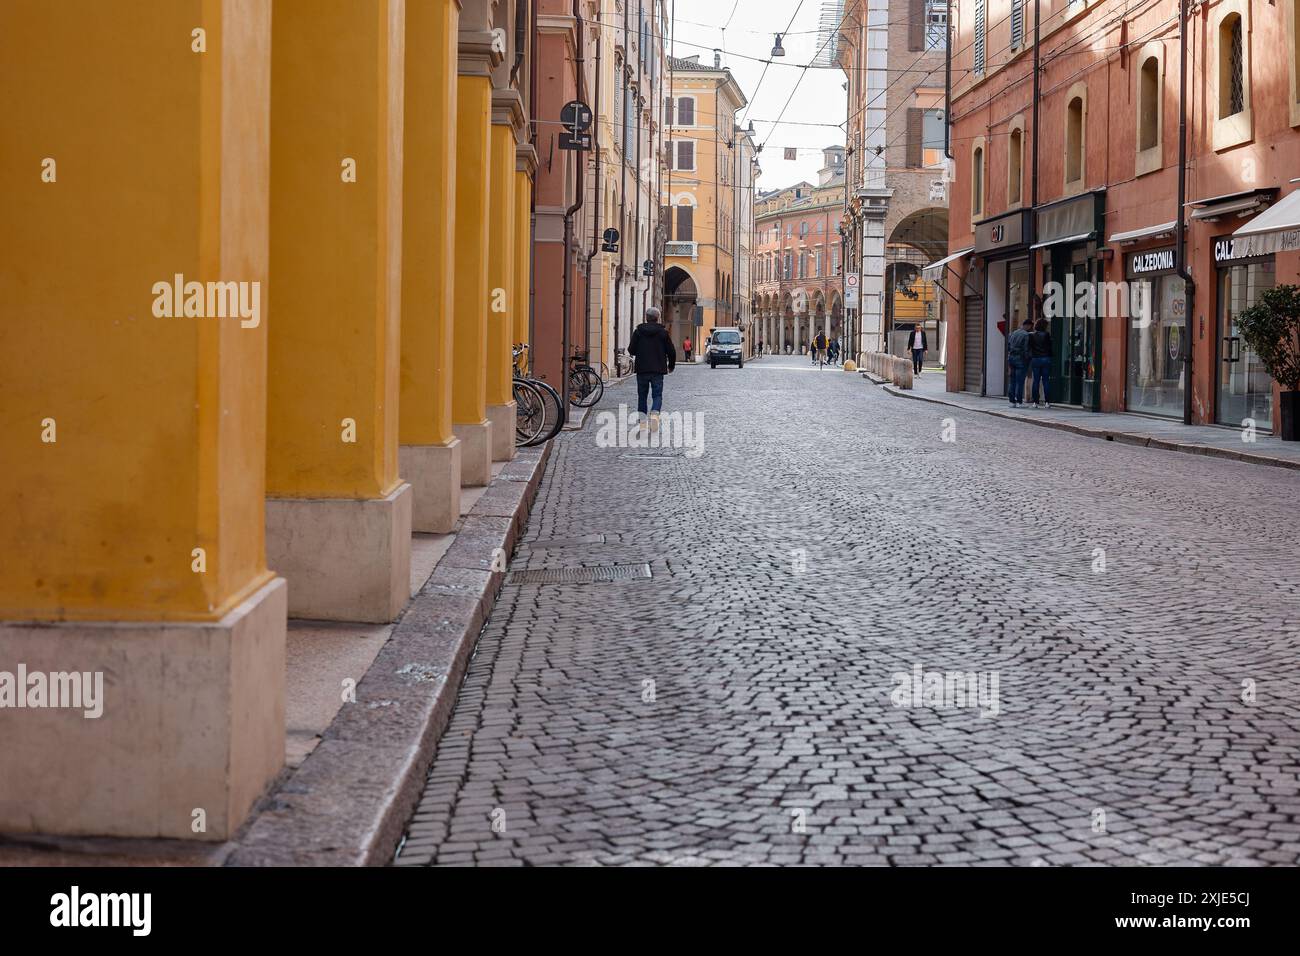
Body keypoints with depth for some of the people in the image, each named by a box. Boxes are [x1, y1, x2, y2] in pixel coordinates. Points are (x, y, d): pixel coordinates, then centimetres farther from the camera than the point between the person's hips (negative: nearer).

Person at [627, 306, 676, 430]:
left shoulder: (638, 332, 0)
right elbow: (671, 351, 2)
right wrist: (671, 365, 19)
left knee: (642, 396, 11)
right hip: (658, 369, -1)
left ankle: (642, 420, 7)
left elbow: (631, 350, 0)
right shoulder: (663, 332, 0)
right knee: (657, 395, 1)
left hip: (642, 369, 1)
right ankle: (655, 413, -25)